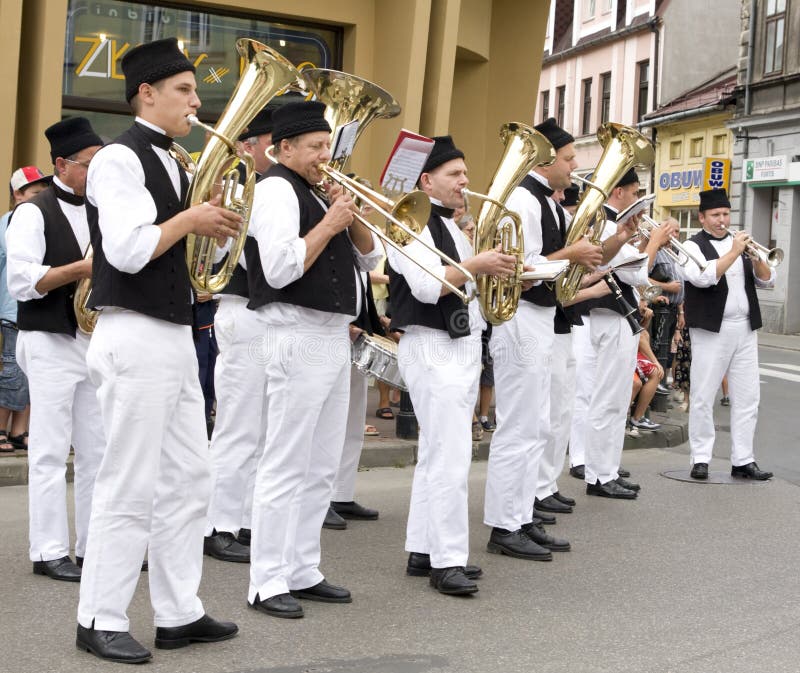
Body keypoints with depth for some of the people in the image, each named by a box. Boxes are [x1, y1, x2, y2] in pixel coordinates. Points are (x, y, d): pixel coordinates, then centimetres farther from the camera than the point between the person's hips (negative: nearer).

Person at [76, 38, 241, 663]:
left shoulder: (170, 164, 16)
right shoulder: (121, 158, -10)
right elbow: (127, 251, -22)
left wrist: (216, 223, 4)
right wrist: (193, 218, -11)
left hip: (176, 336, 9)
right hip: (135, 337, -9)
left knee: (189, 481, 10)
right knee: (129, 487, -3)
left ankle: (179, 614, 18)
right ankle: (101, 620, 9)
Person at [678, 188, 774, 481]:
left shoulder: (741, 241, 15)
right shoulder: (693, 245, -2)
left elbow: (768, 280, 9)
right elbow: (703, 277, -21)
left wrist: (755, 257, -9)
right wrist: (734, 252, -18)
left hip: (745, 329, 5)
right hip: (711, 330, -5)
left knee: (747, 397, 5)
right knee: (703, 397, -1)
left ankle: (743, 460, 10)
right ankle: (700, 459, 6)